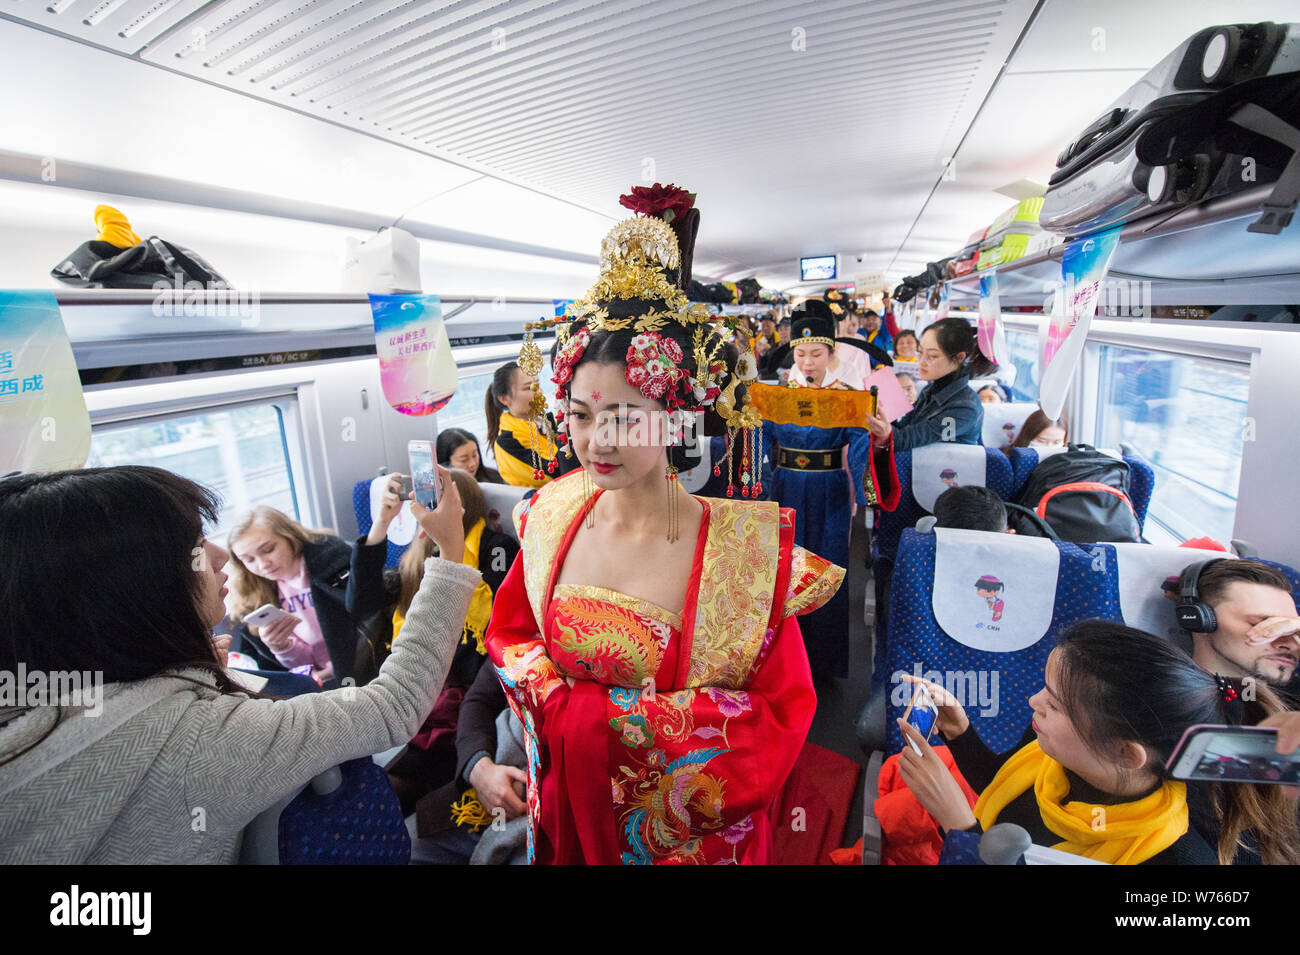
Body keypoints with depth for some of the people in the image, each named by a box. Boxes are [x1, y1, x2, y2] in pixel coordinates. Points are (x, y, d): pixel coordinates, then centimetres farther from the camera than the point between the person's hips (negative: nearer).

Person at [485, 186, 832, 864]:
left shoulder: (748, 549, -24)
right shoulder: (552, 515, -13)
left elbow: (781, 715, -18)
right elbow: (508, 632, 1)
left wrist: (615, 715, -23)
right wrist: (564, 705, -18)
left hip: (686, 833, -2)